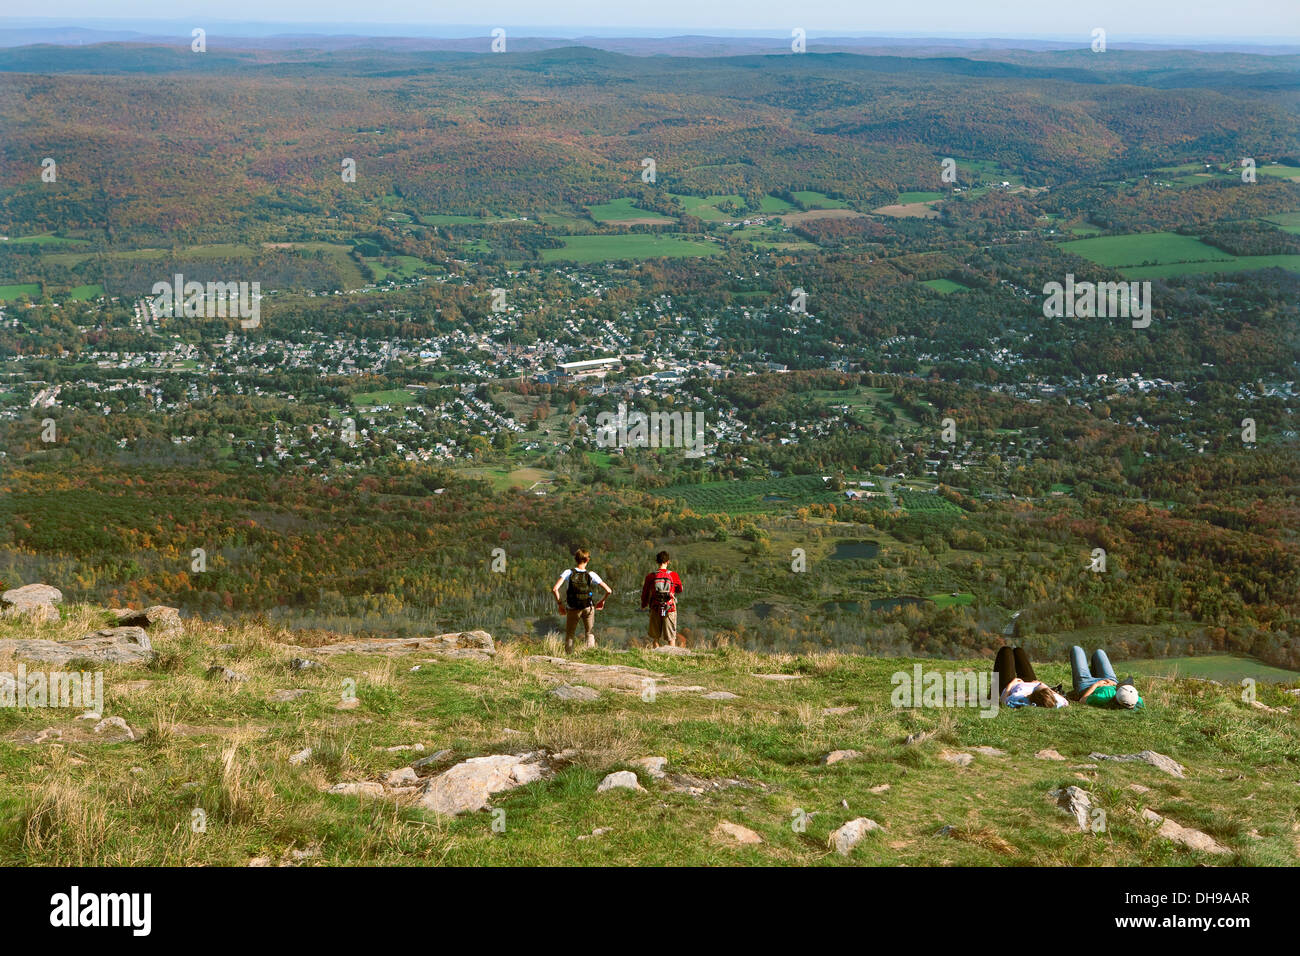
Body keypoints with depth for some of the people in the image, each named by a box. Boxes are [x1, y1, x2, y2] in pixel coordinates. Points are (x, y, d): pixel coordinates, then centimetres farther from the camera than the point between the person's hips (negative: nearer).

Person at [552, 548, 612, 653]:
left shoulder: (568, 572, -13)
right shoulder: (591, 574, -12)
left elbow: (555, 589, -22)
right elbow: (609, 591, -11)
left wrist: (560, 604, -8)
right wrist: (602, 601, 8)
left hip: (572, 610, 0)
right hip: (588, 608, 0)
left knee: (569, 635, 19)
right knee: (590, 634, 18)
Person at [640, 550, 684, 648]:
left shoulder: (650, 576, -6)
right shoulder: (673, 575, -8)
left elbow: (645, 594, 3)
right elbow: (680, 590, 8)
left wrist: (643, 606, 21)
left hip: (655, 610, 1)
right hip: (670, 609, -1)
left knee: (655, 637, 13)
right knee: (671, 637, 6)